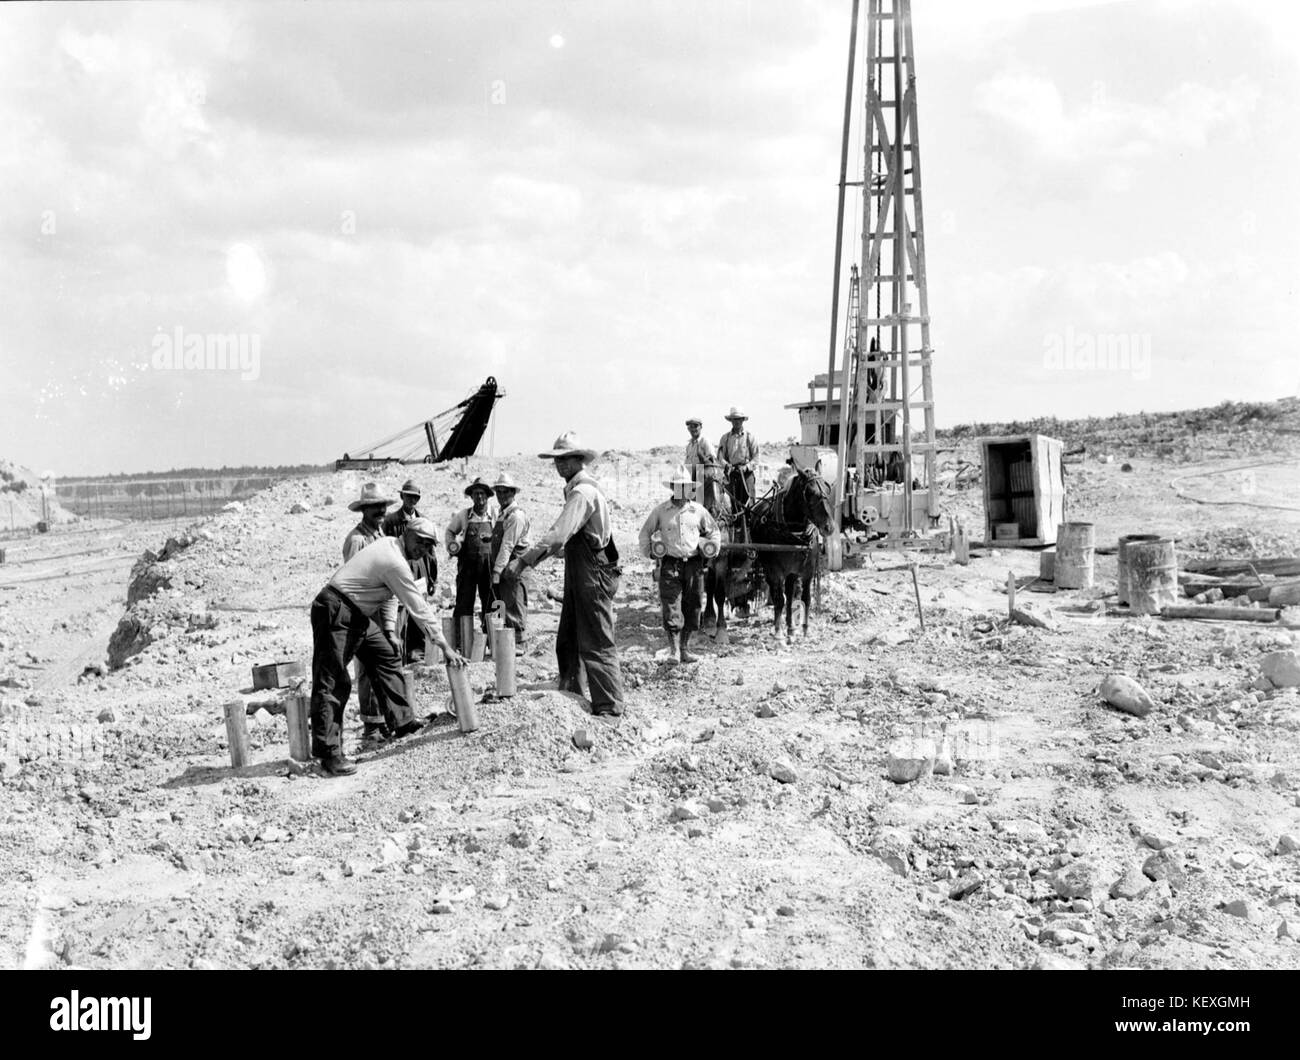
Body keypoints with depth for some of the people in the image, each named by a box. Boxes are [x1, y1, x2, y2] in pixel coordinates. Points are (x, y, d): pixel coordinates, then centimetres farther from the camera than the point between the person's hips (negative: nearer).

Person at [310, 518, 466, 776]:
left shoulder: (389, 546, 11)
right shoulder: (395, 563, -19)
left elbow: (389, 595, 20)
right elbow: (419, 609, -17)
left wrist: (389, 630, 9)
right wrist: (445, 648, -12)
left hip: (355, 615, 11)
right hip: (335, 613, -11)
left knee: (387, 655, 15)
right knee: (332, 682, -11)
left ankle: (402, 721, 20)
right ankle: (329, 754, -12)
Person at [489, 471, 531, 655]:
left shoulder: (516, 516, -12)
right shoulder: (503, 515, 19)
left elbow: (508, 546, -18)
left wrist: (497, 571, -22)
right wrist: (495, 570, 11)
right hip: (502, 569, 9)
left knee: (513, 607, -6)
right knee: (503, 607, 10)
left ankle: (517, 644, -2)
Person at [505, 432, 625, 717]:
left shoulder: (583, 492, -18)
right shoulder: (576, 489, 15)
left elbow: (558, 535, -27)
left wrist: (524, 560, -25)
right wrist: (531, 558, 16)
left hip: (593, 576, -10)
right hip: (580, 576, 10)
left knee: (596, 644, -5)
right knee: (567, 641, 15)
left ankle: (610, 705, 0)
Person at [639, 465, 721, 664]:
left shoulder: (699, 511, 8)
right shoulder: (661, 511, 4)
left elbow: (714, 532, 20)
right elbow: (645, 532, 14)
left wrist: (712, 550, 7)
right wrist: (648, 551, 3)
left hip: (694, 565, 2)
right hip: (670, 564, -2)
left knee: (691, 608, 6)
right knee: (671, 609, -8)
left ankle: (685, 649, 17)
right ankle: (673, 650, -3)